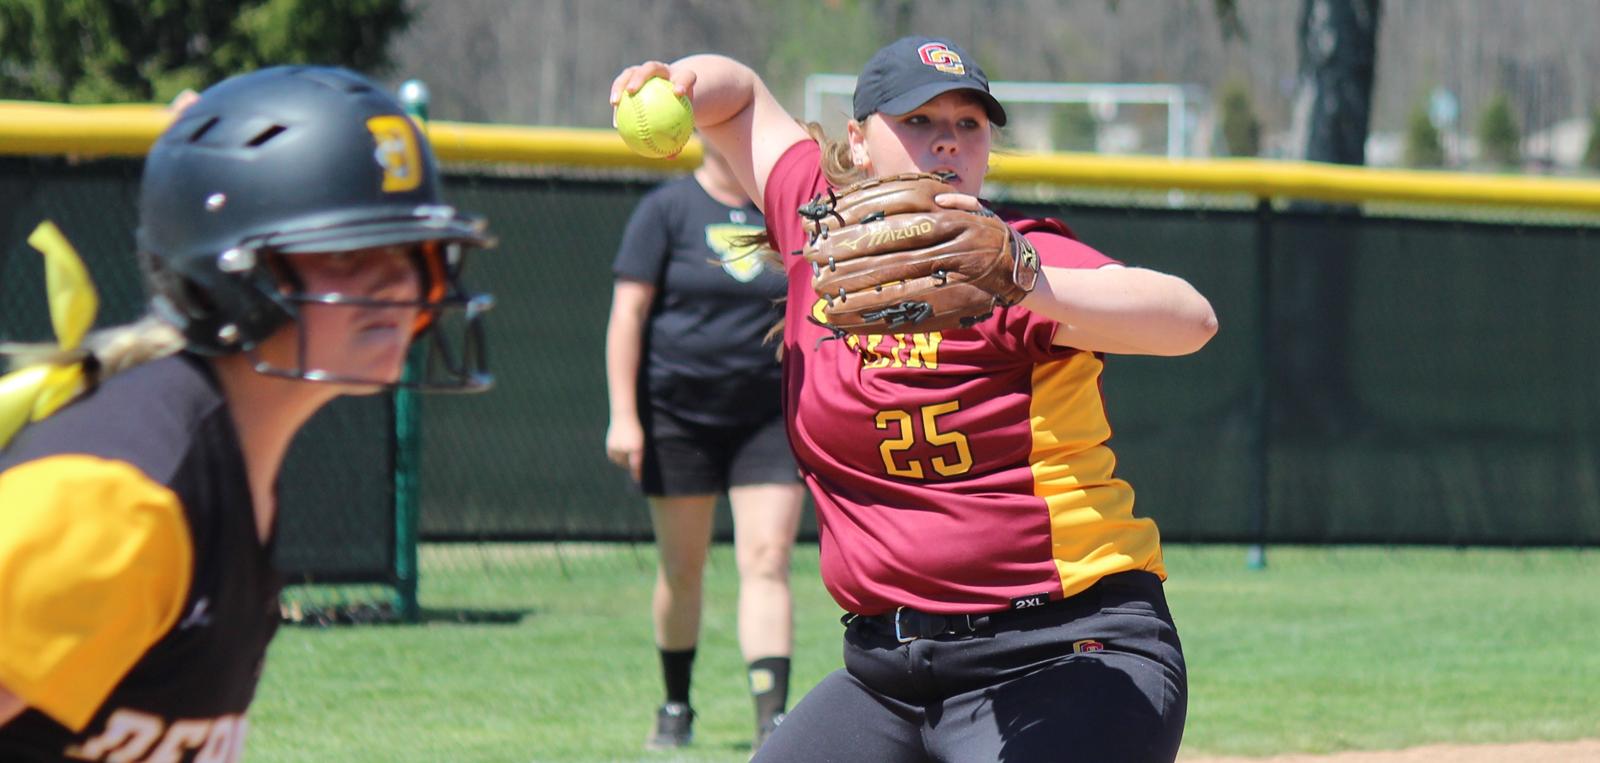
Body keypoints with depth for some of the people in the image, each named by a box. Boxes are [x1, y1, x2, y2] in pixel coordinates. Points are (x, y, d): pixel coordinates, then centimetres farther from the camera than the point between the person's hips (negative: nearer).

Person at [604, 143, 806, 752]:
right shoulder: (667, 210, -1)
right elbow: (628, 314, -5)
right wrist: (623, 417, -12)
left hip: (770, 416, 2)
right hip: (678, 411, -2)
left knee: (766, 562, -11)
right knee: (682, 569, 7)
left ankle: (773, 720, -18)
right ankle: (676, 708, 26)